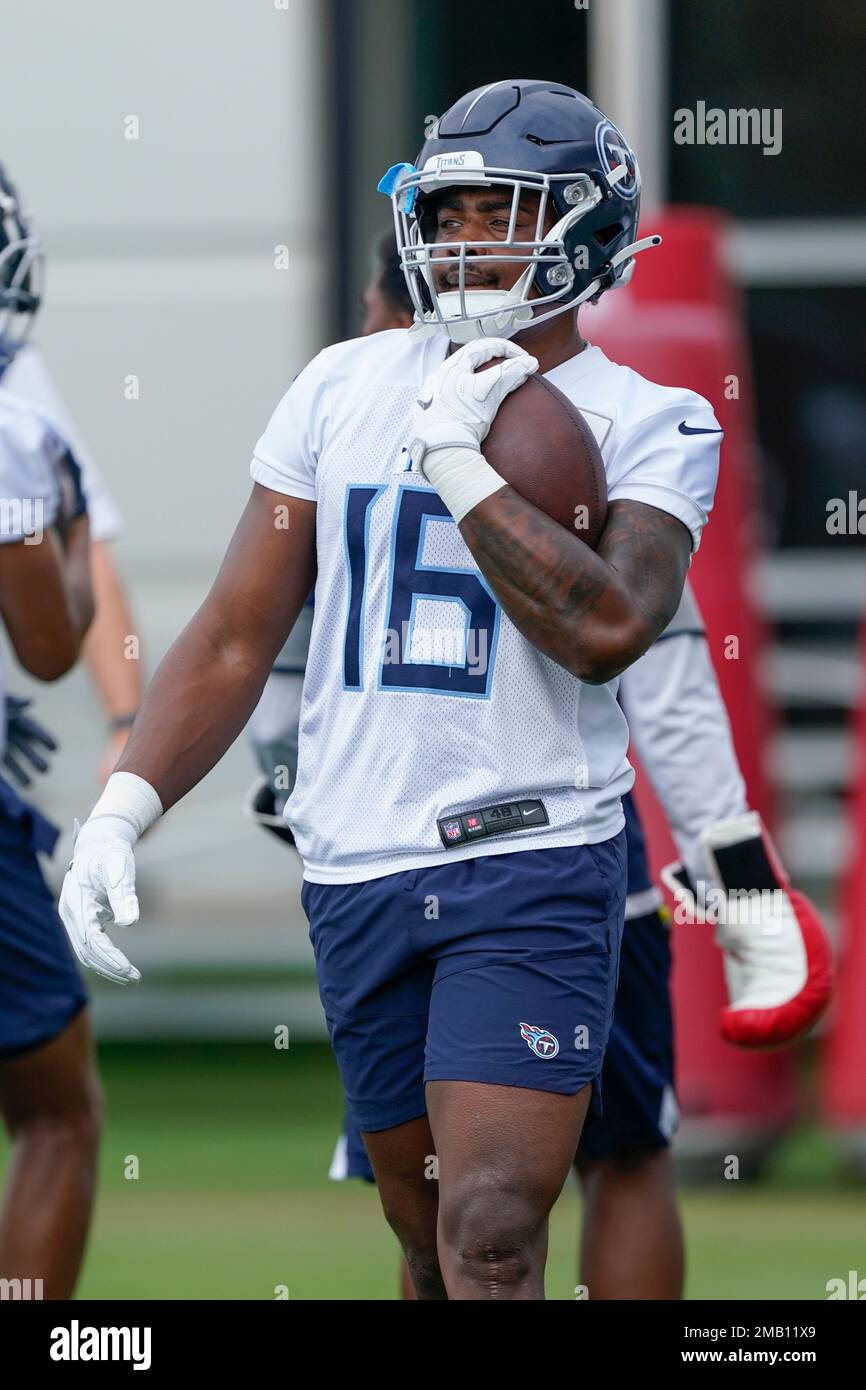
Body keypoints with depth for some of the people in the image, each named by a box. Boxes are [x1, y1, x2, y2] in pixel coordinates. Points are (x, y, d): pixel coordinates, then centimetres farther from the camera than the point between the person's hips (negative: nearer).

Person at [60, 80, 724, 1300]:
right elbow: (237, 637, 10)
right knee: (432, 1242, 10)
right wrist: (121, 812, -1)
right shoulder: (345, 389, 9)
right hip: (358, 871, 4)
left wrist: (459, 460, -17)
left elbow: (605, 630, -20)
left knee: (491, 1236, -16)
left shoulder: (647, 427, -2)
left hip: (532, 865, -4)